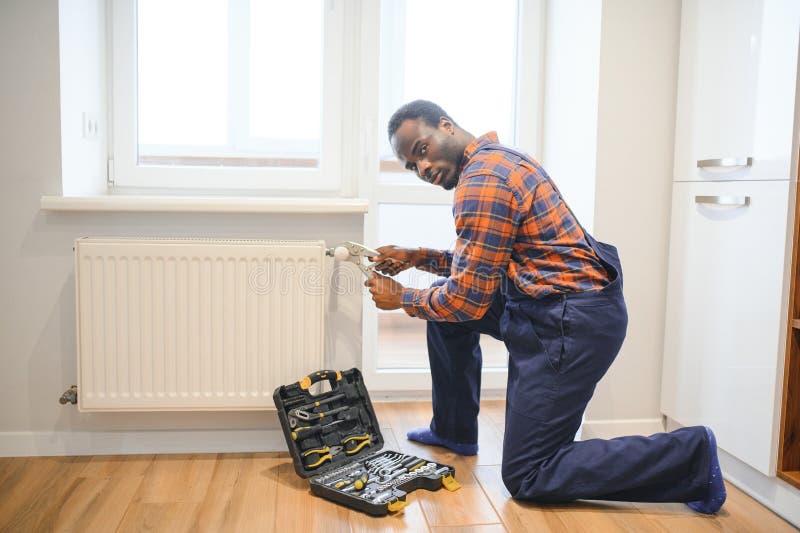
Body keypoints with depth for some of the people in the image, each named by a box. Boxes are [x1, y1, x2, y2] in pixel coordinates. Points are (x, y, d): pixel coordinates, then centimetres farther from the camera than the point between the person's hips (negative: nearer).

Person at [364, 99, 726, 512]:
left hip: (573, 321, -10)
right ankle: (453, 431, 27)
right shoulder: (494, 158, 14)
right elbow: (480, 266, 23)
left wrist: (401, 298, 0)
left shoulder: (481, 180, -18)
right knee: (443, 298, 17)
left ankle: (690, 454, -1)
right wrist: (416, 257, 14)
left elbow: (467, 301, -16)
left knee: (526, 480, -2)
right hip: (551, 305, 10)